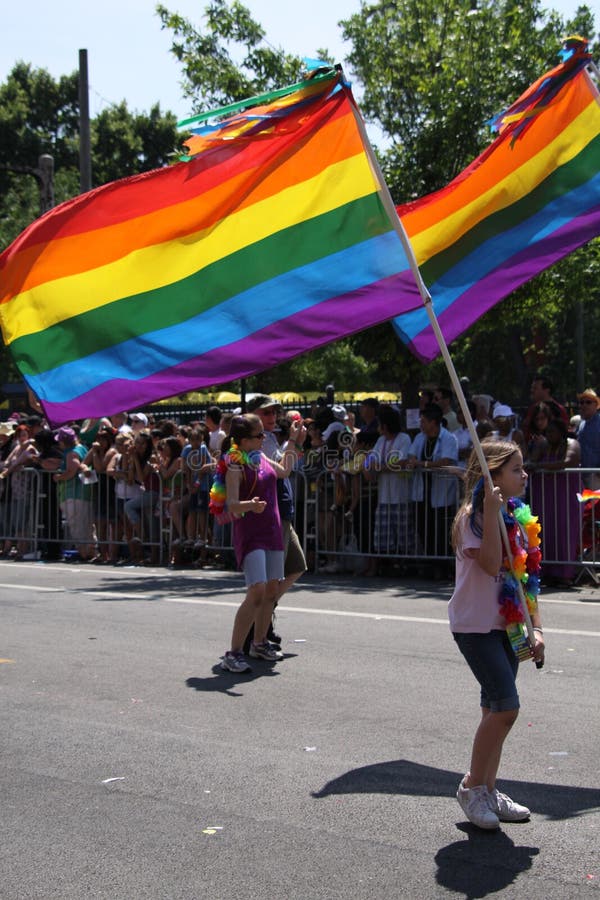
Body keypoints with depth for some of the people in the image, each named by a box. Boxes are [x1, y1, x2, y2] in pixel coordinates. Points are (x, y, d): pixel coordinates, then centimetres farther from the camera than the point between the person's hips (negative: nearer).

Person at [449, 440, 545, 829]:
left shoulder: (519, 516, 10)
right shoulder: (473, 516, -12)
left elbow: (528, 577, 13)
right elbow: (491, 565, -25)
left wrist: (536, 628, 8)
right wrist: (491, 512, -28)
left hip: (507, 624, 8)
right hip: (476, 625, -8)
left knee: (497, 709, 11)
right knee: (506, 706, -14)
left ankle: (488, 791, 22)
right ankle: (472, 786, 2)